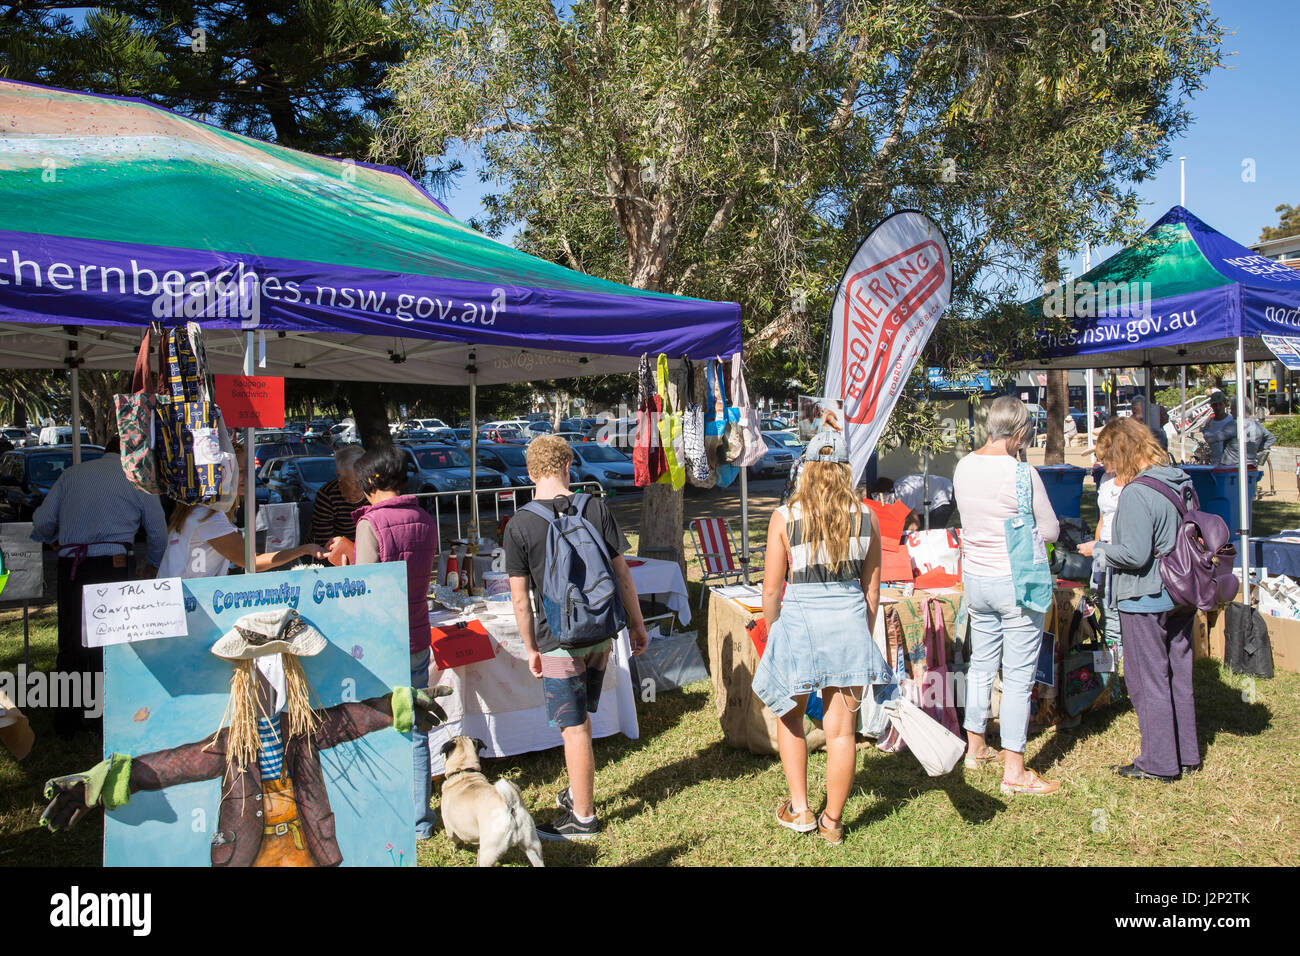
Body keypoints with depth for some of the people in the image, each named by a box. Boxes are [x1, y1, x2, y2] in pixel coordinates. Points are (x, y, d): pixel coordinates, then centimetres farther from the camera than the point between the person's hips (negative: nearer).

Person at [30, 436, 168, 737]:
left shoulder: (72, 473, 15)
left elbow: (41, 524, 13)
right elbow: (159, 535, 10)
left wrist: (54, 538, 35)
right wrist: (152, 567, 28)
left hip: (69, 565, 3)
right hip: (111, 564, -3)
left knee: (70, 643, 11)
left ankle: (65, 723, 21)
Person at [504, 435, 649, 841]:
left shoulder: (519, 525, -11)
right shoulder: (596, 508, -4)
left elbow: (520, 598, -7)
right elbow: (622, 572, 0)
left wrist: (532, 649, 4)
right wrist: (636, 624, 10)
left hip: (559, 641, -4)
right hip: (601, 634, 4)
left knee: (574, 728, 6)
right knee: (580, 720, 22)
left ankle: (583, 817, 19)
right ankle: (578, 792, 38)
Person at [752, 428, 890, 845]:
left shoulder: (785, 517, -7)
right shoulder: (865, 517, 0)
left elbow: (771, 588, -4)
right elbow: (872, 589, 6)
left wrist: (770, 635, 11)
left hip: (799, 622, -2)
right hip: (850, 623, 2)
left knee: (789, 715, 21)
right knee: (841, 730, 10)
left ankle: (799, 809, 25)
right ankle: (832, 822, 23)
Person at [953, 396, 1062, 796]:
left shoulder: (963, 466, 0)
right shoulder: (1022, 473, -18)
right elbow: (1051, 530, -9)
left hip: (975, 578, 7)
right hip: (1017, 582, -7)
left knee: (981, 664, 19)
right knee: (1019, 676, 1)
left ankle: (976, 747, 33)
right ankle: (1014, 771, 8)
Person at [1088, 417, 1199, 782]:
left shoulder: (1135, 493, -22)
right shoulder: (1182, 482, 5)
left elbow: (1134, 555, -24)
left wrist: (1099, 550, -8)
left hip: (1145, 600, -8)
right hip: (1182, 596, 9)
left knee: (1148, 680, 3)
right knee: (1179, 675, 18)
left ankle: (1159, 764, 13)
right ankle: (1186, 754, 30)